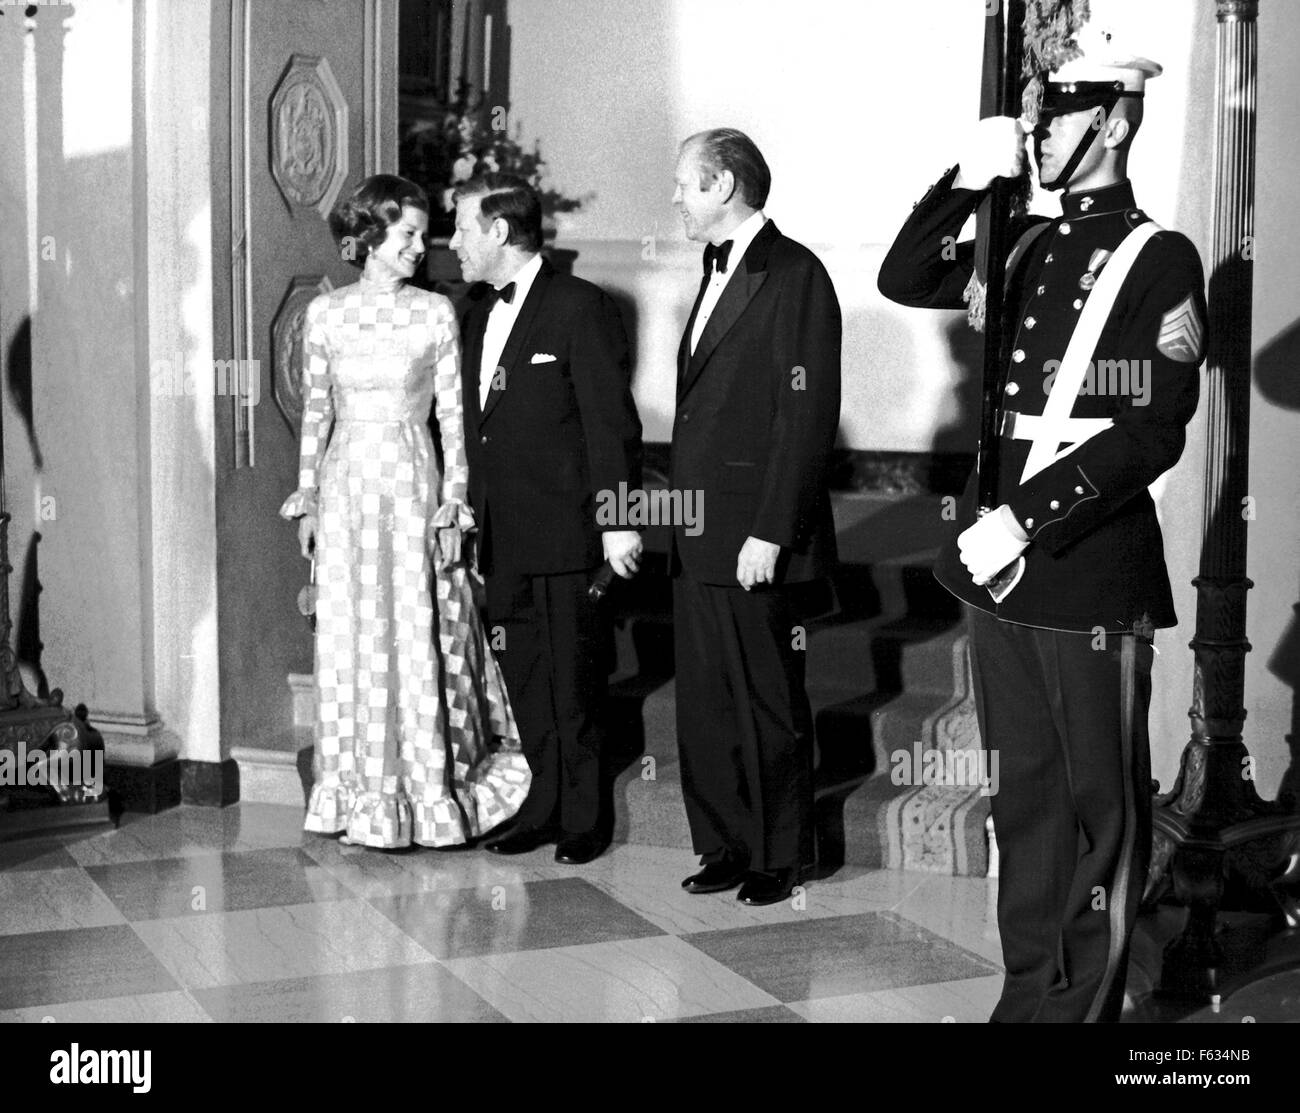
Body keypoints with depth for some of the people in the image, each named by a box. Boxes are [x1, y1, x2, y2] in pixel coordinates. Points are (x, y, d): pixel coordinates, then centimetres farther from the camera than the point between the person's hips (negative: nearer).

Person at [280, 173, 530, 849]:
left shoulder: (435, 313, 1)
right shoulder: (325, 314, 5)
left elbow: (452, 413, 1)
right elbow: (316, 411, 10)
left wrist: (455, 499, -5)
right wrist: (306, 496, 7)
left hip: (413, 486, -2)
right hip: (347, 485, 2)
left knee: (418, 635, 0)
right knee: (353, 637, 6)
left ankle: (428, 791, 11)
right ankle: (365, 798, 16)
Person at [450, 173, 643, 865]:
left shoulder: (581, 308, -9)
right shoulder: (479, 312, 15)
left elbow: (611, 421, -12)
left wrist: (617, 520, -16)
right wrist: (471, 509, 13)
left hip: (566, 530, -7)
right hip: (503, 535, 7)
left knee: (575, 681, 2)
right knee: (524, 679, 12)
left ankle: (585, 818, 14)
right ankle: (542, 809, 22)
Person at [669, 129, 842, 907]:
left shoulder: (795, 276, -12)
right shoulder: (719, 274, 17)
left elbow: (809, 417, -17)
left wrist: (769, 535, -19)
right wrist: (683, 513, 11)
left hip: (756, 542, -8)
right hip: (700, 539, 9)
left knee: (768, 705, 4)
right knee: (705, 703, 12)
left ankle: (780, 856, 18)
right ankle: (725, 845, 24)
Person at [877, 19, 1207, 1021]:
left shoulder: (1159, 259, -6)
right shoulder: (1025, 247, 13)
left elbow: (1153, 433, -13)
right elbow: (904, 281, 13)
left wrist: (1023, 520, -18)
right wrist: (969, 180, 0)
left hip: (1092, 576, -6)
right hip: (999, 565, 7)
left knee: (1102, 805, 3)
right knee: (1024, 795, 13)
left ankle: (1081, 1004, 12)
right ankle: (1028, 990, 24)